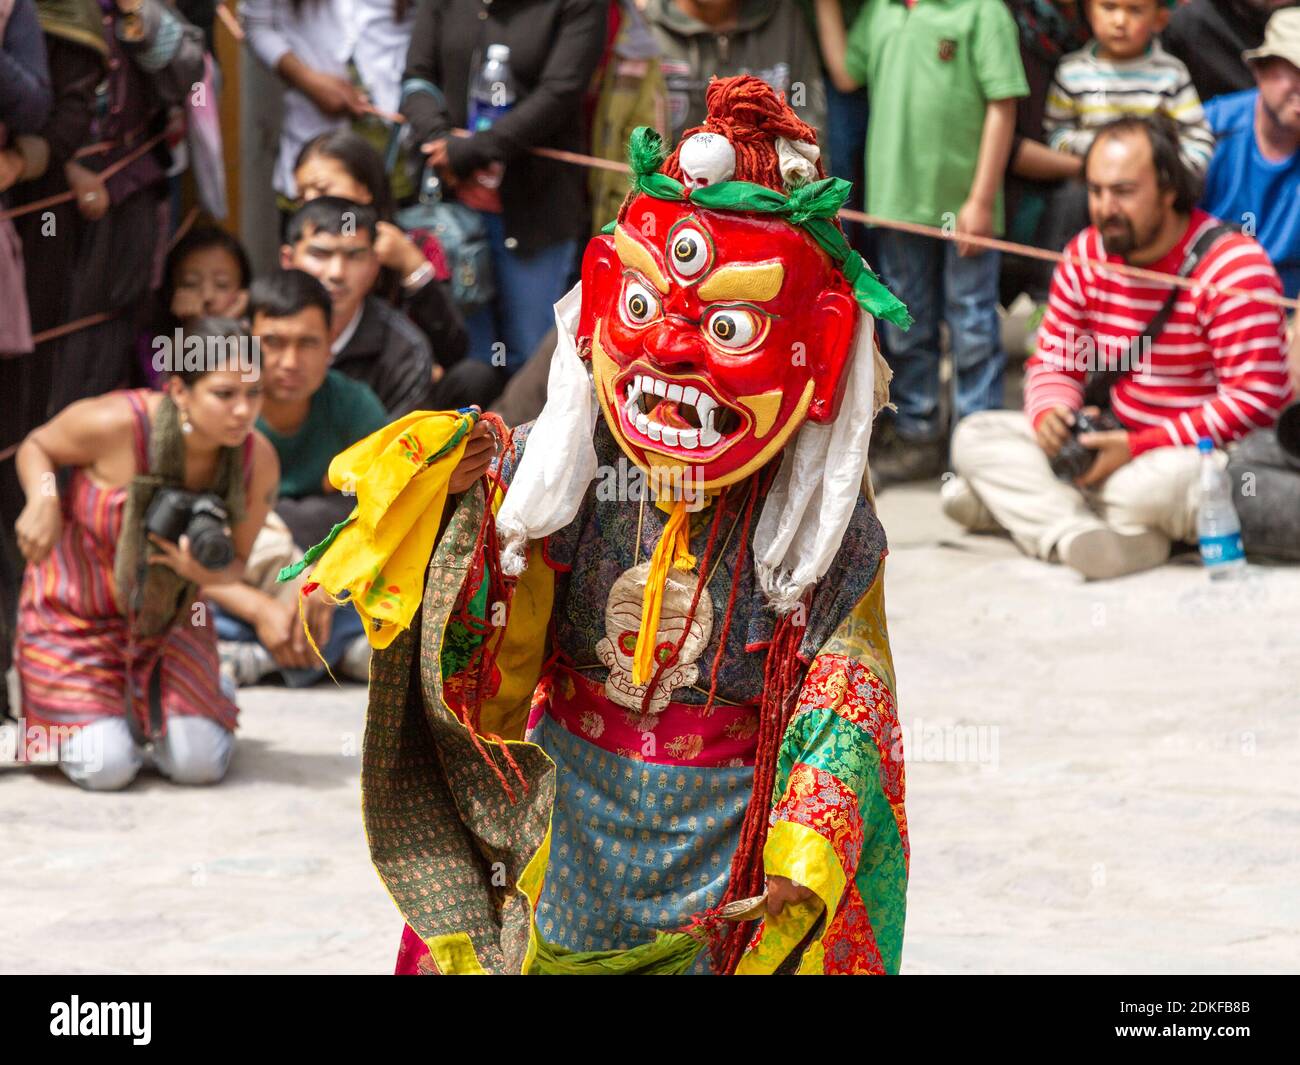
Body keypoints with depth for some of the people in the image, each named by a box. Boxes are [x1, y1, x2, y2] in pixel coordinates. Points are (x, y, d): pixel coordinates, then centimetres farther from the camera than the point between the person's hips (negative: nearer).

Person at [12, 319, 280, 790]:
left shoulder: (258, 462, -19)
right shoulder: (116, 423, -31)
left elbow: (236, 560, -4)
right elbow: (36, 446, -9)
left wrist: (205, 573, -28)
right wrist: (42, 501, -31)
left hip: (166, 616, 3)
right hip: (75, 607, -3)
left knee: (201, 764, -13)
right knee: (108, 768, -17)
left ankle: (142, 707, 22)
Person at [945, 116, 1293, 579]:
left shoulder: (1233, 267, -17)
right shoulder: (1086, 256, 4)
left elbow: (1255, 401, -22)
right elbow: (1052, 362, 12)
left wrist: (1138, 447, -25)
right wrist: (1050, 414, -15)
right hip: (1124, 446, 7)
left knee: (1156, 484, -42)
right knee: (975, 436, -6)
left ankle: (1017, 498, -17)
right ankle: (1074, 533, -30)